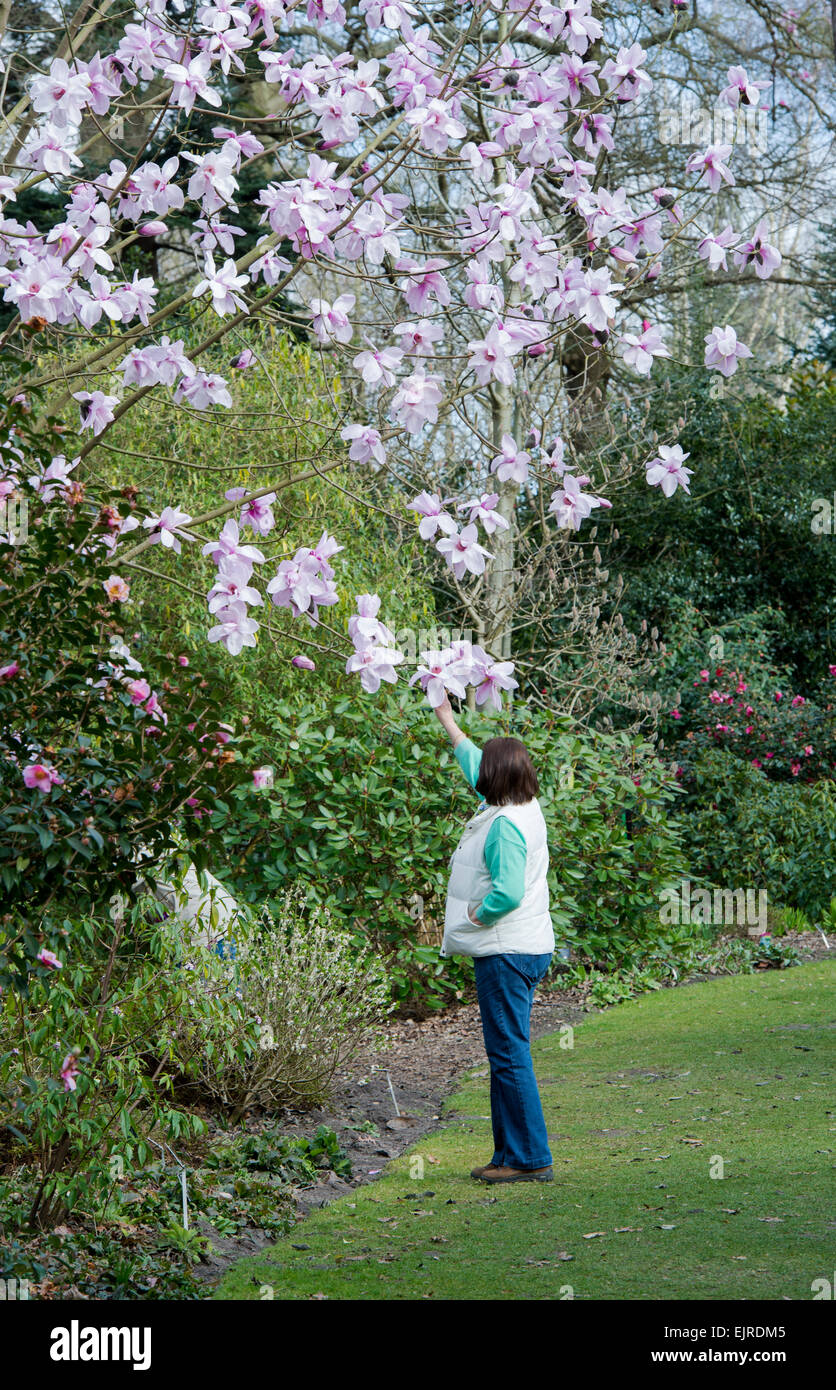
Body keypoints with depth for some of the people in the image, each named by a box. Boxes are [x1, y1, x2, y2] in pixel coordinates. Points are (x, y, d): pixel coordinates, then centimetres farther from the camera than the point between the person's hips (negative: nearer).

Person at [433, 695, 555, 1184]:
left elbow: (509, 892, -27)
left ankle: (530, 1158, -5)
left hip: (507, 954, -10)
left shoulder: (505, 824, -18)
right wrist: (448, 721, 36)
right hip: (528, 948, 10)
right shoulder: (524, 807, 11)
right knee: (507, 1053, 13)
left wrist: (475, 915, -10)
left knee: (509, 1053, -7)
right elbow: (474, 762, 27)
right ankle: (511, 1153, 18)